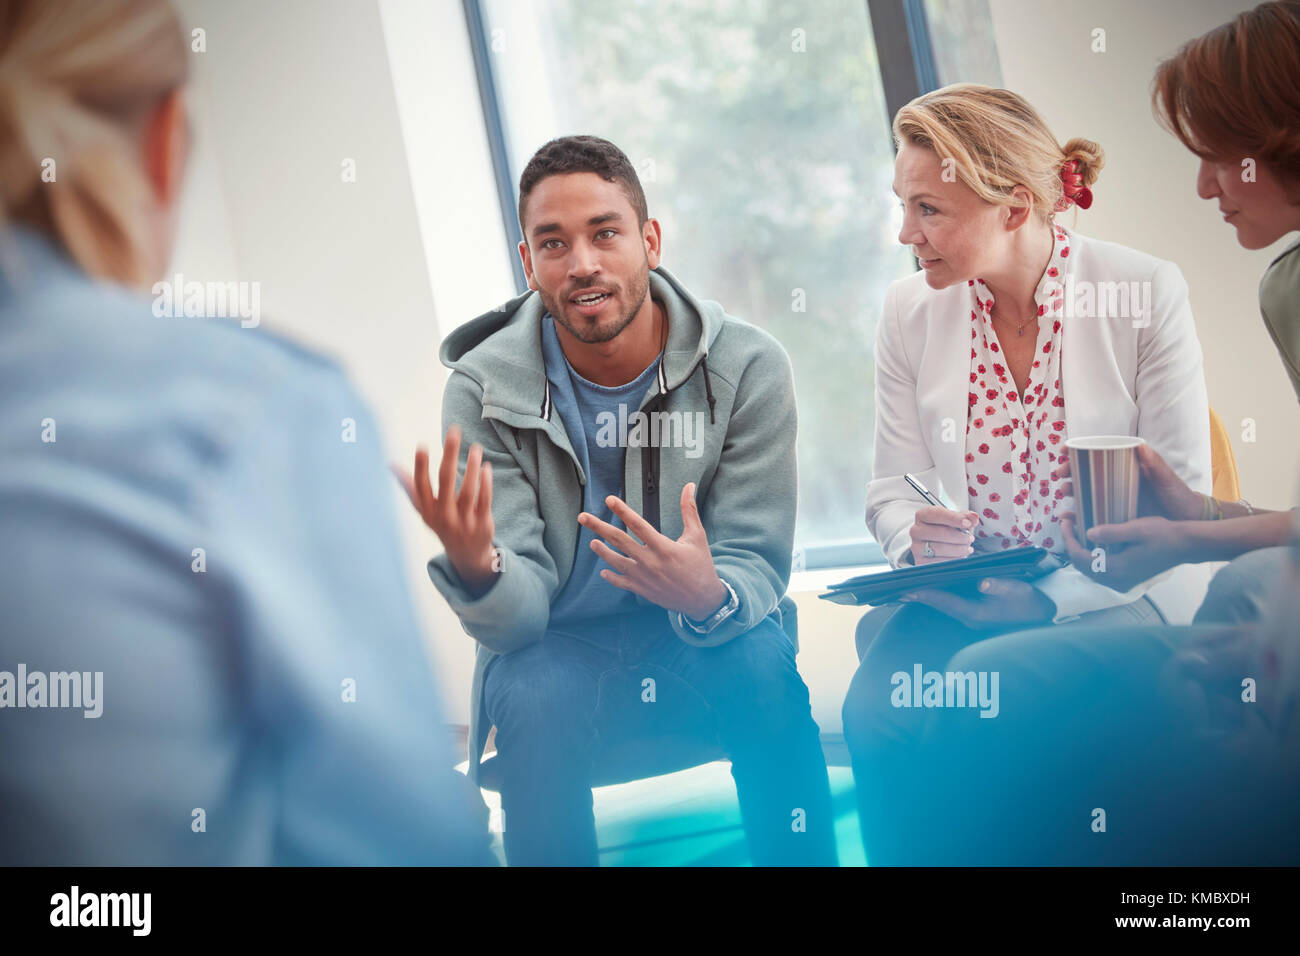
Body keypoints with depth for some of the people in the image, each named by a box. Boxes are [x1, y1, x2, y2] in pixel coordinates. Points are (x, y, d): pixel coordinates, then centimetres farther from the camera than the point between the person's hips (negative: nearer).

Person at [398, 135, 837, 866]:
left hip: (698, 624, 1)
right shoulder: (485, 389, -14)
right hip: (555, 640, 0)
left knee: (765, 666, -30)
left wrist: (710, 597, -39)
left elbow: (756, 565, -13)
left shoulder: (749, 367, -14)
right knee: (535, 702, -32)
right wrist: (475, 567, -43)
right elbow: (517, 613, -17)